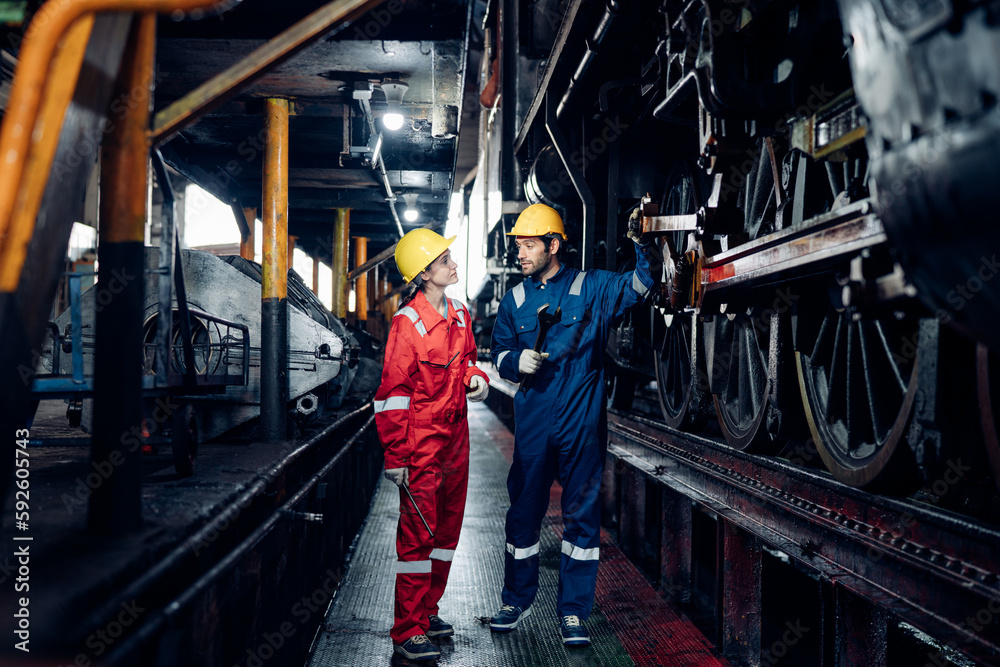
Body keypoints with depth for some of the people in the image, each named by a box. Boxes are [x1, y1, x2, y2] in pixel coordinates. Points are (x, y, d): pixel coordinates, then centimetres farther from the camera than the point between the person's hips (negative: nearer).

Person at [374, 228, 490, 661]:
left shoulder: (459, 315, 9)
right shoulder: (408, 323, -14)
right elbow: (393, 392, -15)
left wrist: (477, 379, 0)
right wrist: (395, 457, -17)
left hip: (455, 436, 8)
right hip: (421, 440, -8)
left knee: (447, 525, 14)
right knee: (417, 531, -6)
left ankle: (427, 611, 28)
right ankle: (407, 632, 1)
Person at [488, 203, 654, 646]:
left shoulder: (590, 288, 0)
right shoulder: (515, 299, 8)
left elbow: (640, 285, -8)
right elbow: (499, 351, 13)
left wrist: (639, 244, -24)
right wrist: (516, 361, -8)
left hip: (582, 424, -2)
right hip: (532, 423, 2)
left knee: (582, 514, 3)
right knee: (523, 512, 10)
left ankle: (573, 610, 15)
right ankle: (517, 599, 28)